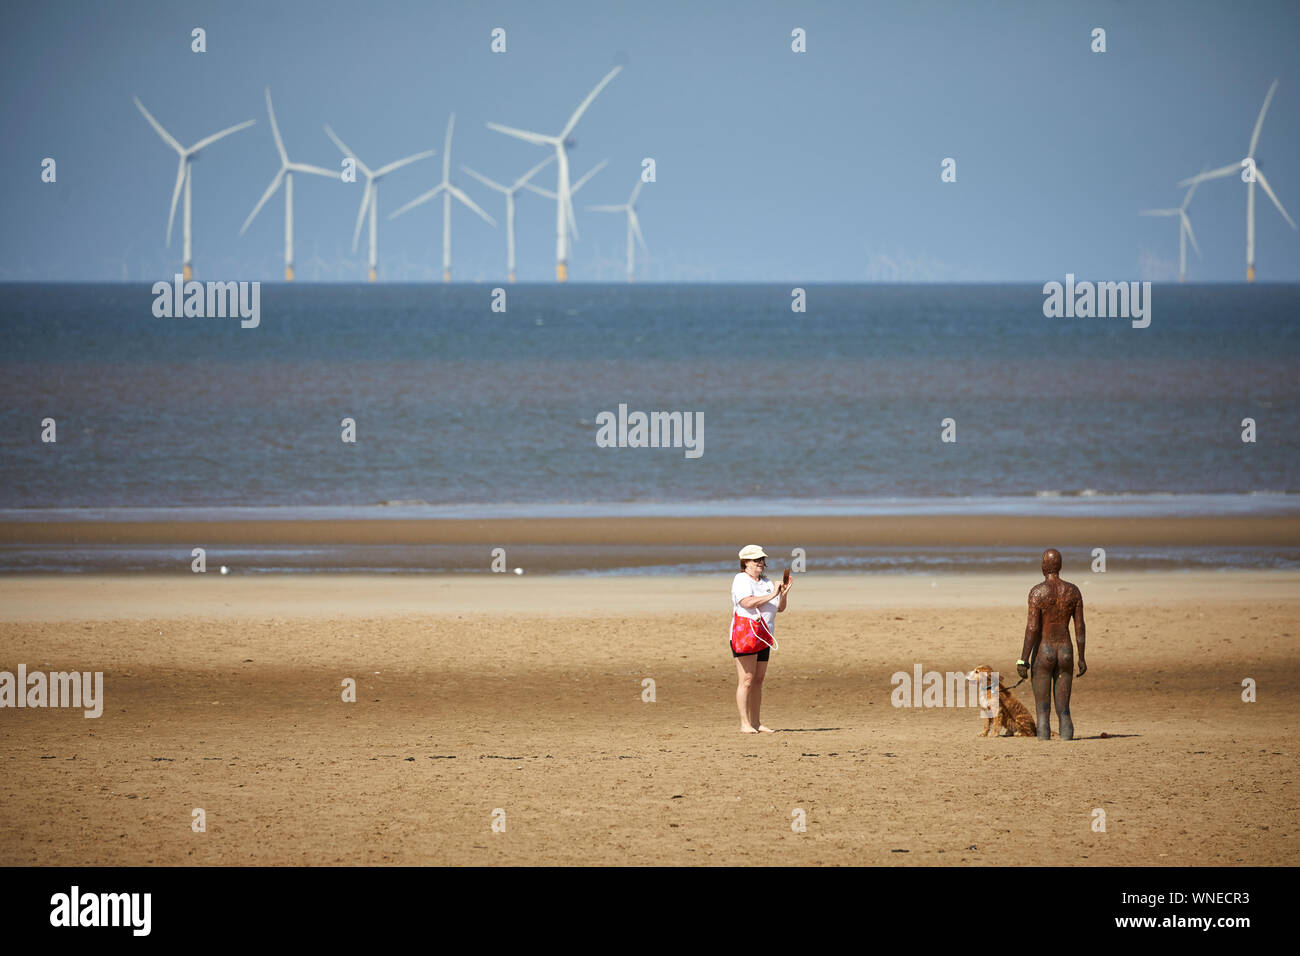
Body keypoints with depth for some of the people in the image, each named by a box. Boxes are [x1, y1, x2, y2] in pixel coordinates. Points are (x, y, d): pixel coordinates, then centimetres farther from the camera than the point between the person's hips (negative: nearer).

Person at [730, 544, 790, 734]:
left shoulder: (766, 582, 20)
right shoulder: (741, 580, -5)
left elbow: (780, 608, 16)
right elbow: (748, 602, -22)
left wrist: (783, 593, -2)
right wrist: (771, 595, -21)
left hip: (763, 637, 8)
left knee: (758, 680, 9)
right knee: (746, 680, -10)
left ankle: (756, 723, 12)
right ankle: (745, 724, -11)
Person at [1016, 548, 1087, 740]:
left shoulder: (1037, 592, -10)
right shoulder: (1073, 591, 2)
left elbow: (1032, 628, -14)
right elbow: (1080, 627, 3)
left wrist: (1023, 660, -10)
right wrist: (1081, 658, 11)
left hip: (1043, 652, -3)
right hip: (1065, 652, 4)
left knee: (1042, 709, 0)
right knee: (1063, 708, 8)